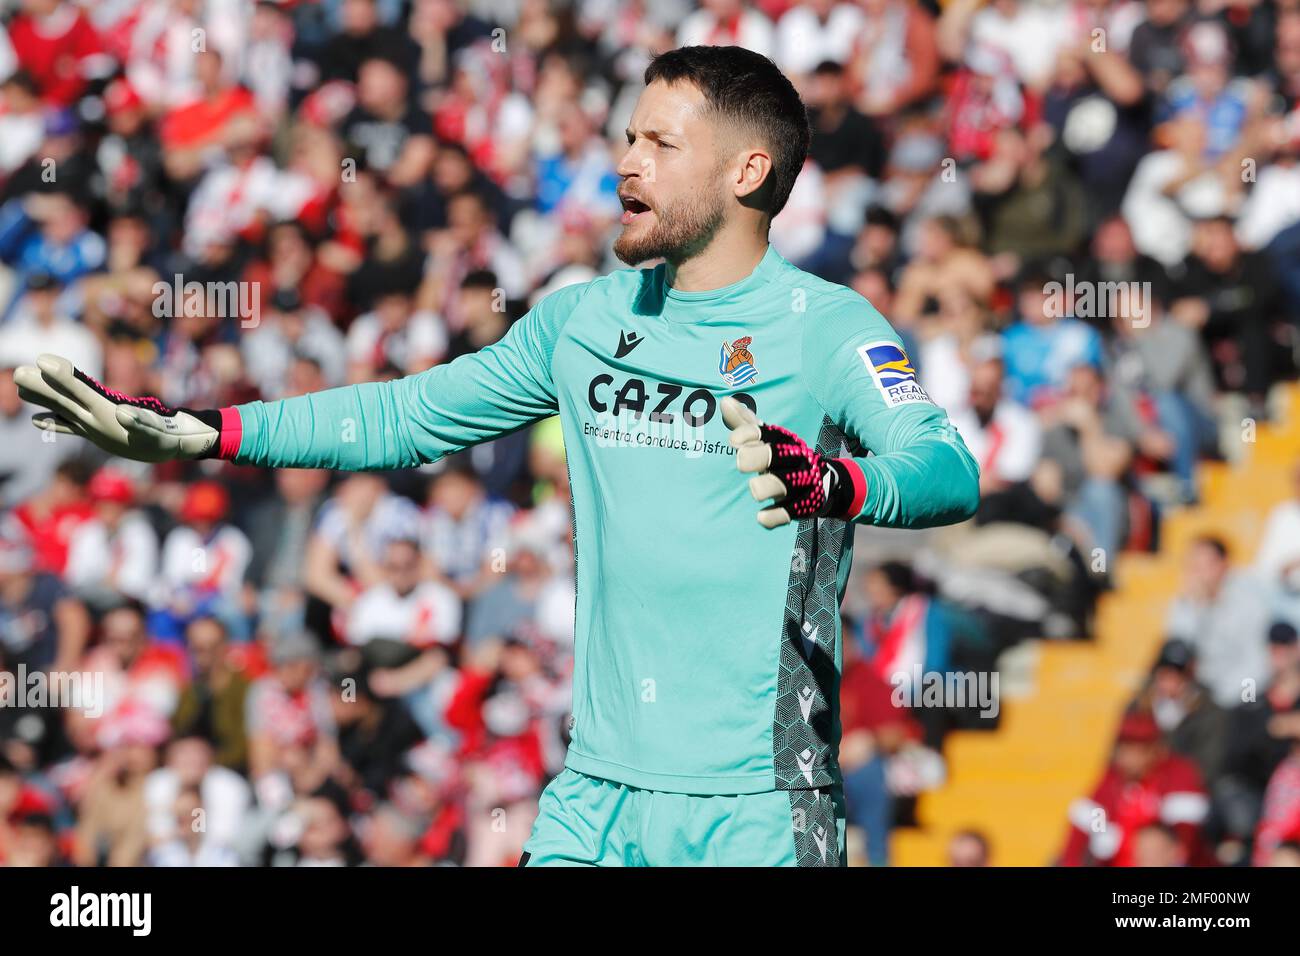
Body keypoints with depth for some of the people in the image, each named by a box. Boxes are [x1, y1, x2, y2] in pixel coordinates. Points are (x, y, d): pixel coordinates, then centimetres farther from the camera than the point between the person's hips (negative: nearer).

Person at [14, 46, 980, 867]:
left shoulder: (827, 328, -7)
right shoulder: (583, 321, 12)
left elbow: (949, 473, -22)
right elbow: (405, 415, 20)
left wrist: (829, 483, -44)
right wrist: (194, 430, 14)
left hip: (755, 812, -5)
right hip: (593, 791, 5)